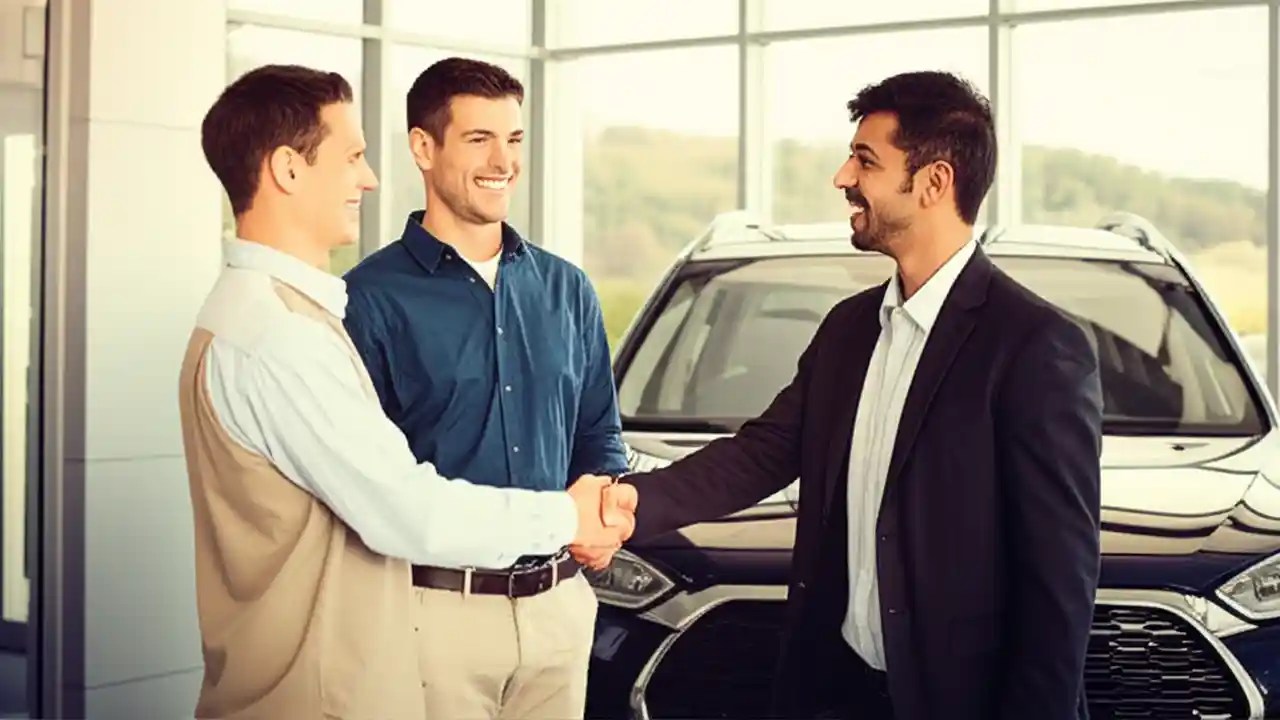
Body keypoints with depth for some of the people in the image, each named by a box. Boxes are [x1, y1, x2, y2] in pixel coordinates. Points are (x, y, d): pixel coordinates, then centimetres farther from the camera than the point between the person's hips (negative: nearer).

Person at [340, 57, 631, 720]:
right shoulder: (373, 297, -8)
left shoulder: (565, 289, 11)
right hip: (438, 608, -5)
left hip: (561, 602, 5)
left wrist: (604, 509, -3)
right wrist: (482, 529, -20)